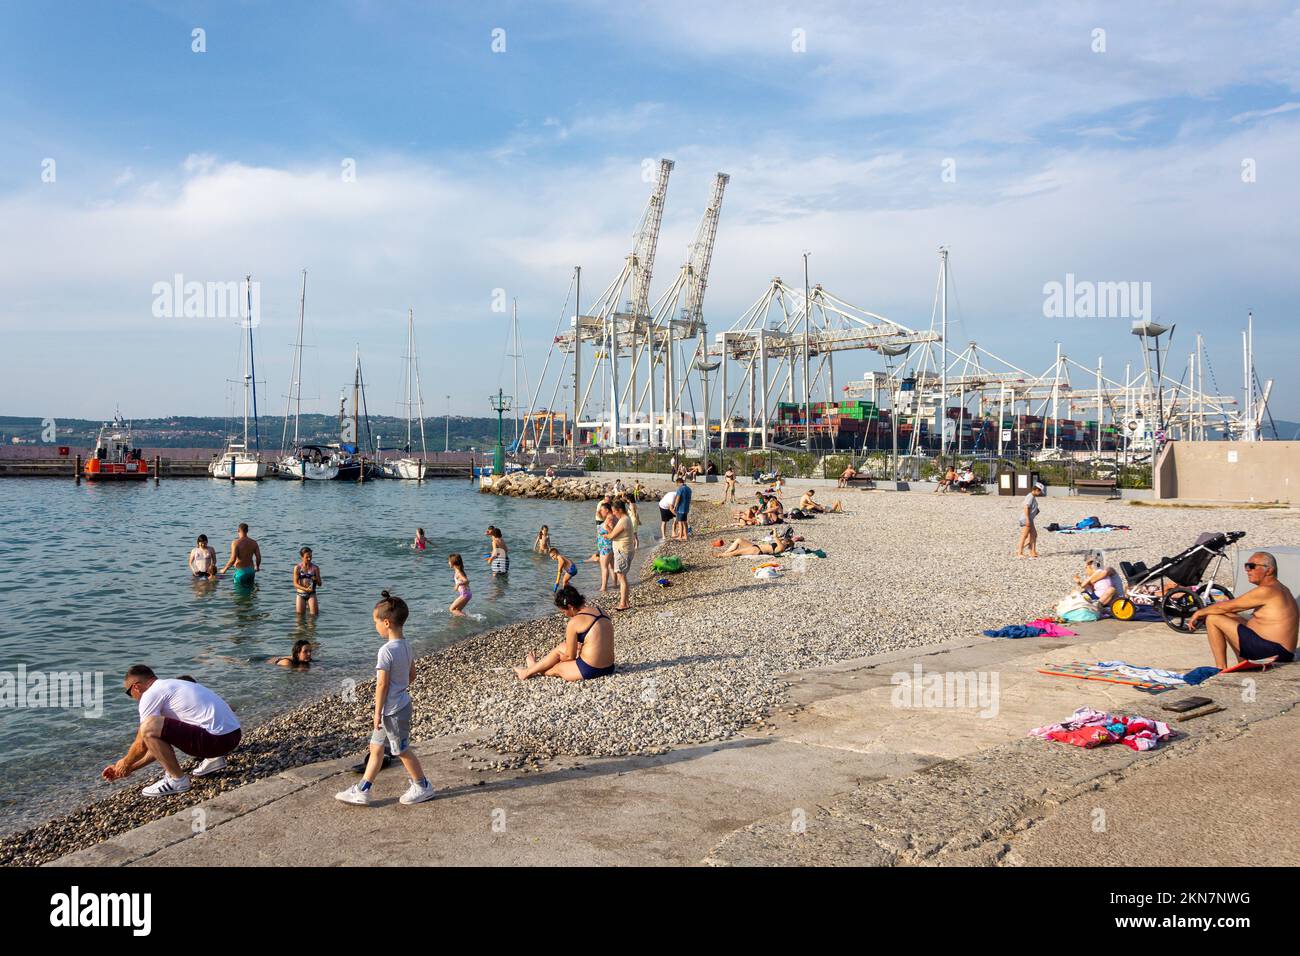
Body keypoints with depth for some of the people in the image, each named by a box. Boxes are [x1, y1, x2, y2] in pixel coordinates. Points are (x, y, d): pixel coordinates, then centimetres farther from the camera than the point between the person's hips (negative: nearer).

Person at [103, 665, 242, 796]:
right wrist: (130, 768, 35)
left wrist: (125, 763, 23)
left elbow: (142, 746, 3)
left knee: (149, 728, -13)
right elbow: (160, 745, 32)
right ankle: (213, 759, 19)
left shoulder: (150, 694, -1)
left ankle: (177, 780, -2)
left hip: (217, 739, -10)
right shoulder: (171, 686, 26)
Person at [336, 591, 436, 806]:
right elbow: (412, 674, 13)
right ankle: (362, 791, 20)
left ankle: (423, 787, 20)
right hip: (402, 703, 9)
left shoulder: (386, 650, -24)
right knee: (376, 747, 14)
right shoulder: (406, 646, 3)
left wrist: (378, 712, -15)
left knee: (402, 750, 6)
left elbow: (382, 684, -21)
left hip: (392, 710, -9)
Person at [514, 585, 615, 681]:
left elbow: (570, 656, -6)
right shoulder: (601, 611, 7)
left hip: (589, 670, -8)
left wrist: (559, 658, 15)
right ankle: (535, 667, 42)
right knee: (561, 648, 24)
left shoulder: (574, 622, -15)